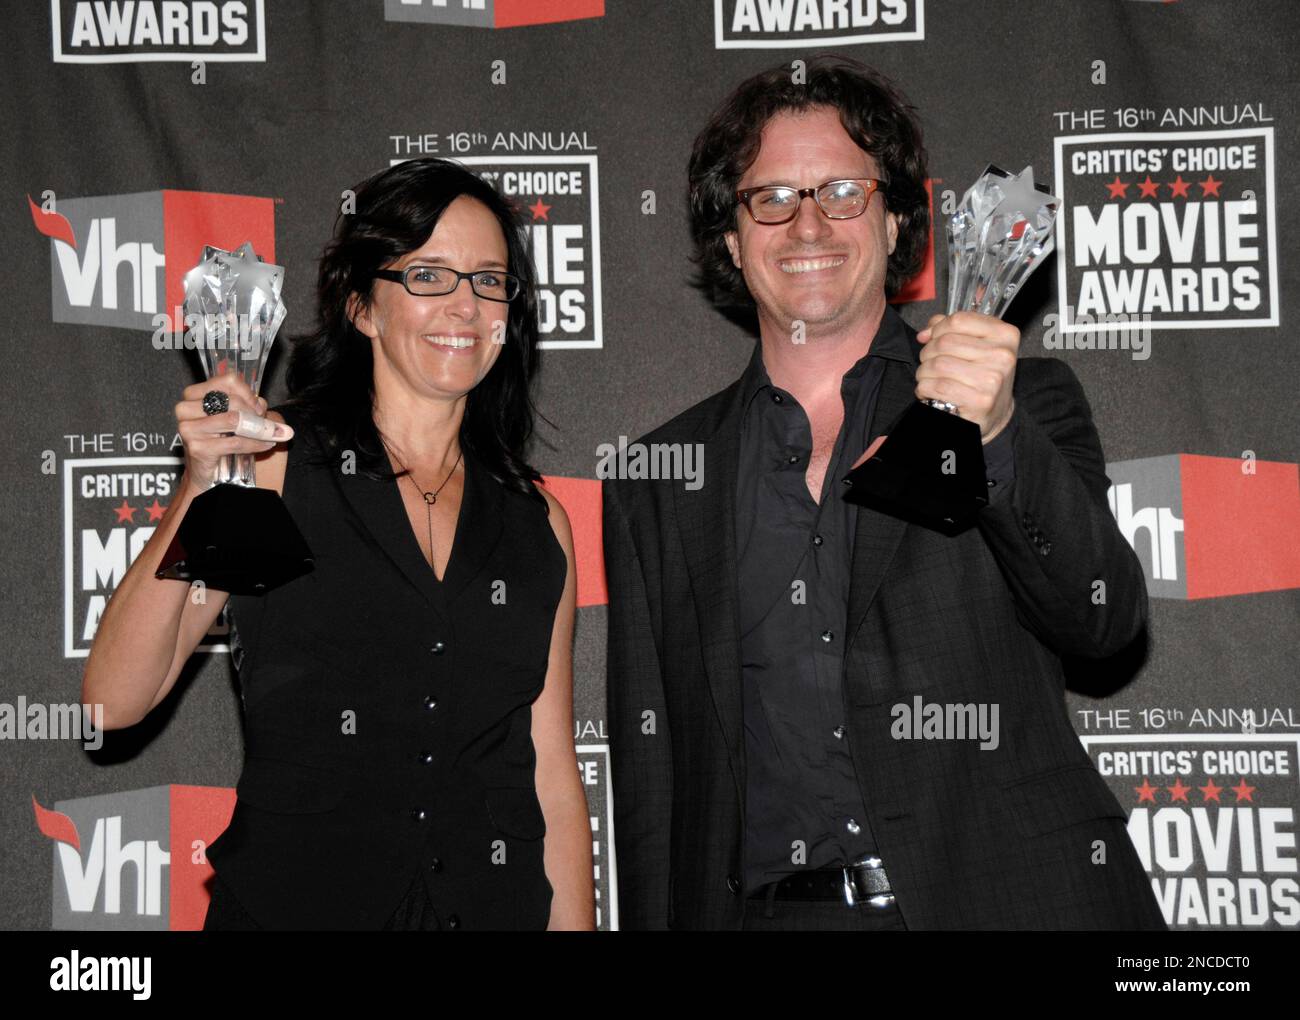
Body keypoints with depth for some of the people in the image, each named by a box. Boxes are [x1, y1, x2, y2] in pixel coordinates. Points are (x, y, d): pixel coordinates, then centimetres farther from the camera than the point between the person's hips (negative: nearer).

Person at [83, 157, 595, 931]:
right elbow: (115, 701, -13)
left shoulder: (538, 522, 4)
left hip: (495, 906, 3)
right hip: (290, 903, -3)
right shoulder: (273, 465, -5)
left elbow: (555, 782, 5)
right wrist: (200, 491, -23)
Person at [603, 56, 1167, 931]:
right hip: (770, 905, 2)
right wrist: (653, 917, 2)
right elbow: (651, 769, 10)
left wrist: (995, 434, -21)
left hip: (1009, 897, -1)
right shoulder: (659, 480, 9)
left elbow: (1106, 620, -8)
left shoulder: (1027, 402, 6)